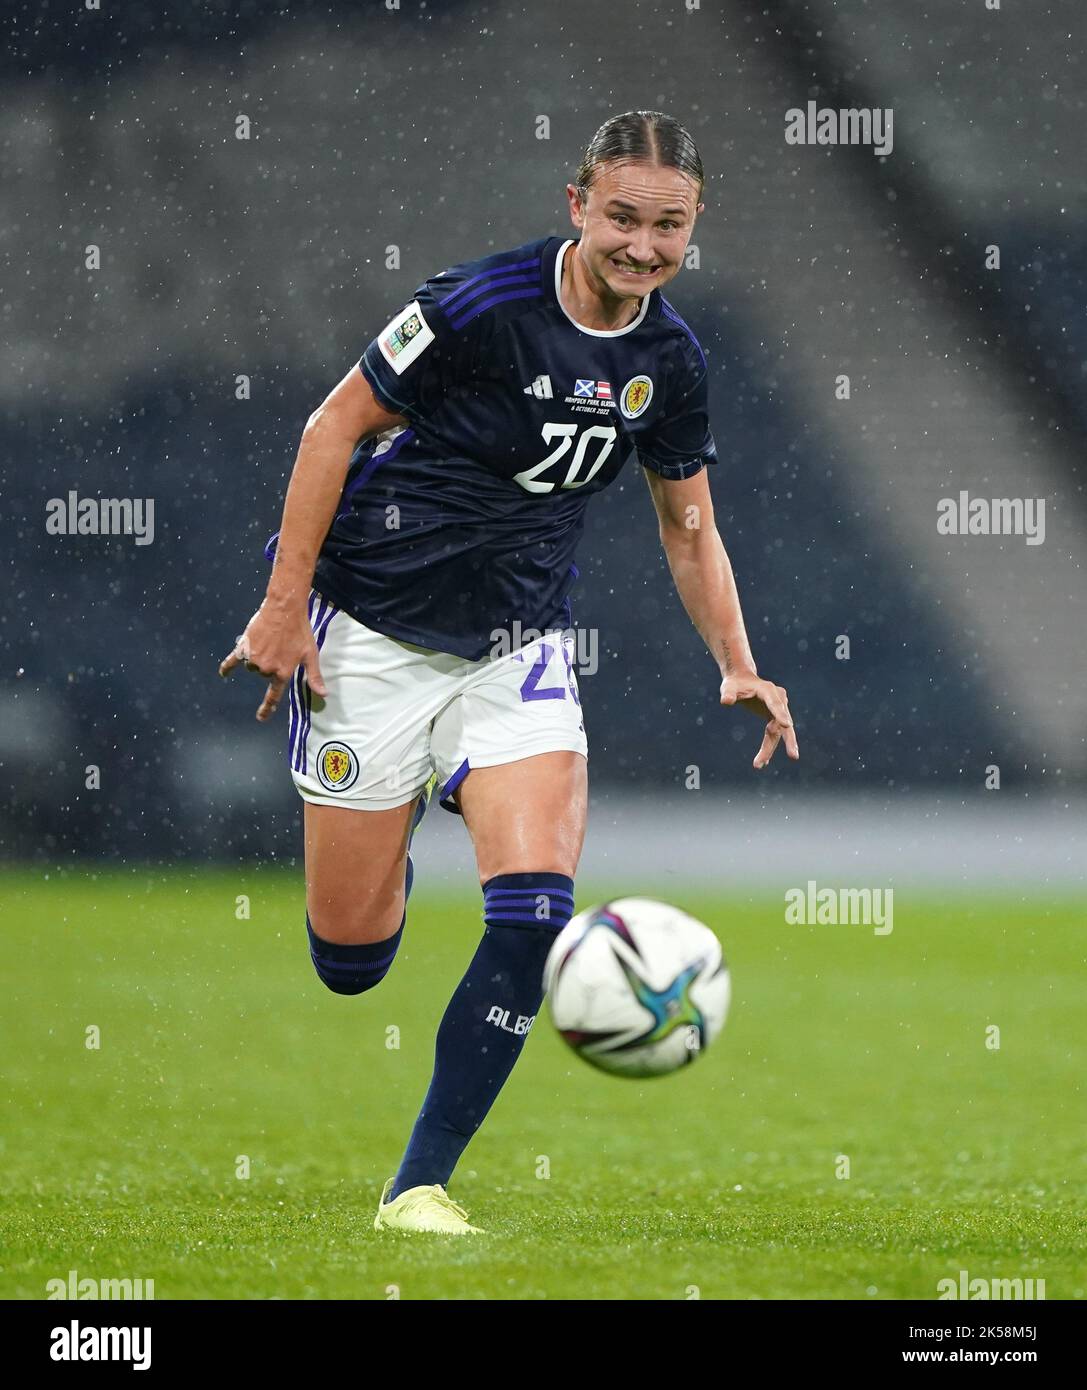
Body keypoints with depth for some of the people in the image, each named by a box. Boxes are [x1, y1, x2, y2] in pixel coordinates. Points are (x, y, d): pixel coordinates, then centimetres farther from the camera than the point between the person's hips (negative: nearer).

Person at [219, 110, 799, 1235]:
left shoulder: (669, 360, -1)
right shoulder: (484, 303, -19)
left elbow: (688, 529, 13)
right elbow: (337, 426, -10)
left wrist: (738, 667, 0)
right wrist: (284, 603, -12)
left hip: (517, 652, 4)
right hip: (374, 631, -4)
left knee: (536, 910, -19)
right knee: (350, 961, 3)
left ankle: (418, 1187, -8)